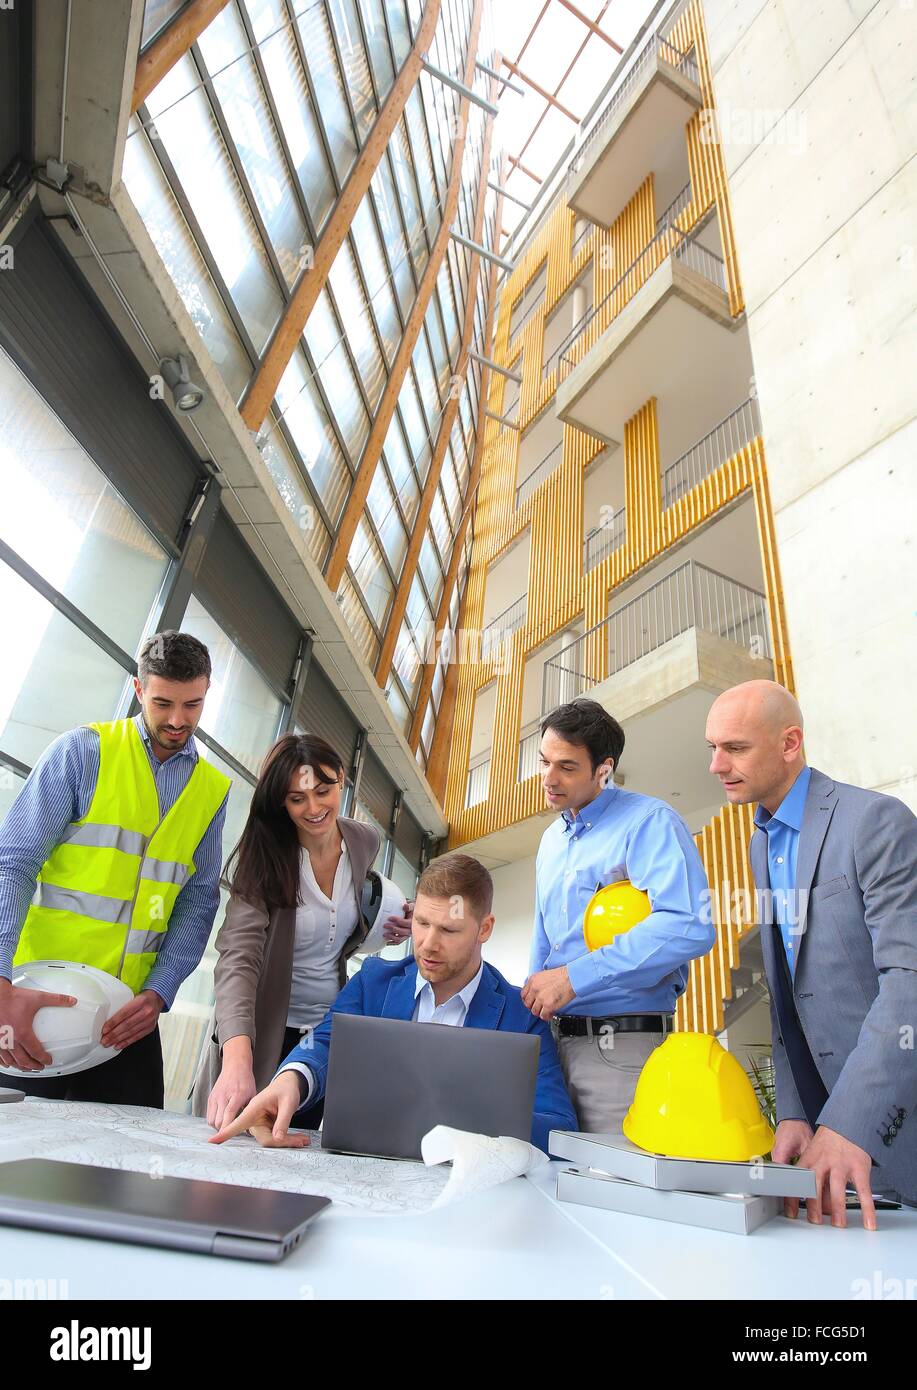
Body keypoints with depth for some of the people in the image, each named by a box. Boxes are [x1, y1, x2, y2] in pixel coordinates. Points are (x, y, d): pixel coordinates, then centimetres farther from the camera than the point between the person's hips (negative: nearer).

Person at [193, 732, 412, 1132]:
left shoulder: (365, 841, -6)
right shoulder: (262, 857, -19)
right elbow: (238, 958, -31)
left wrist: (382, 933, -8)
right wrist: (238, 1059, -45)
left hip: (330, 1031, 4)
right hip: (266, 1034, -3)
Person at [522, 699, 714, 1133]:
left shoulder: (649, 821, -11)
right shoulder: (551, 840, 15)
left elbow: (689, 927, -25)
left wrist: (574, 977, -23)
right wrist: (534, 997, 10)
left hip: (621, 1046, -7)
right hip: (553, 1038, 7)